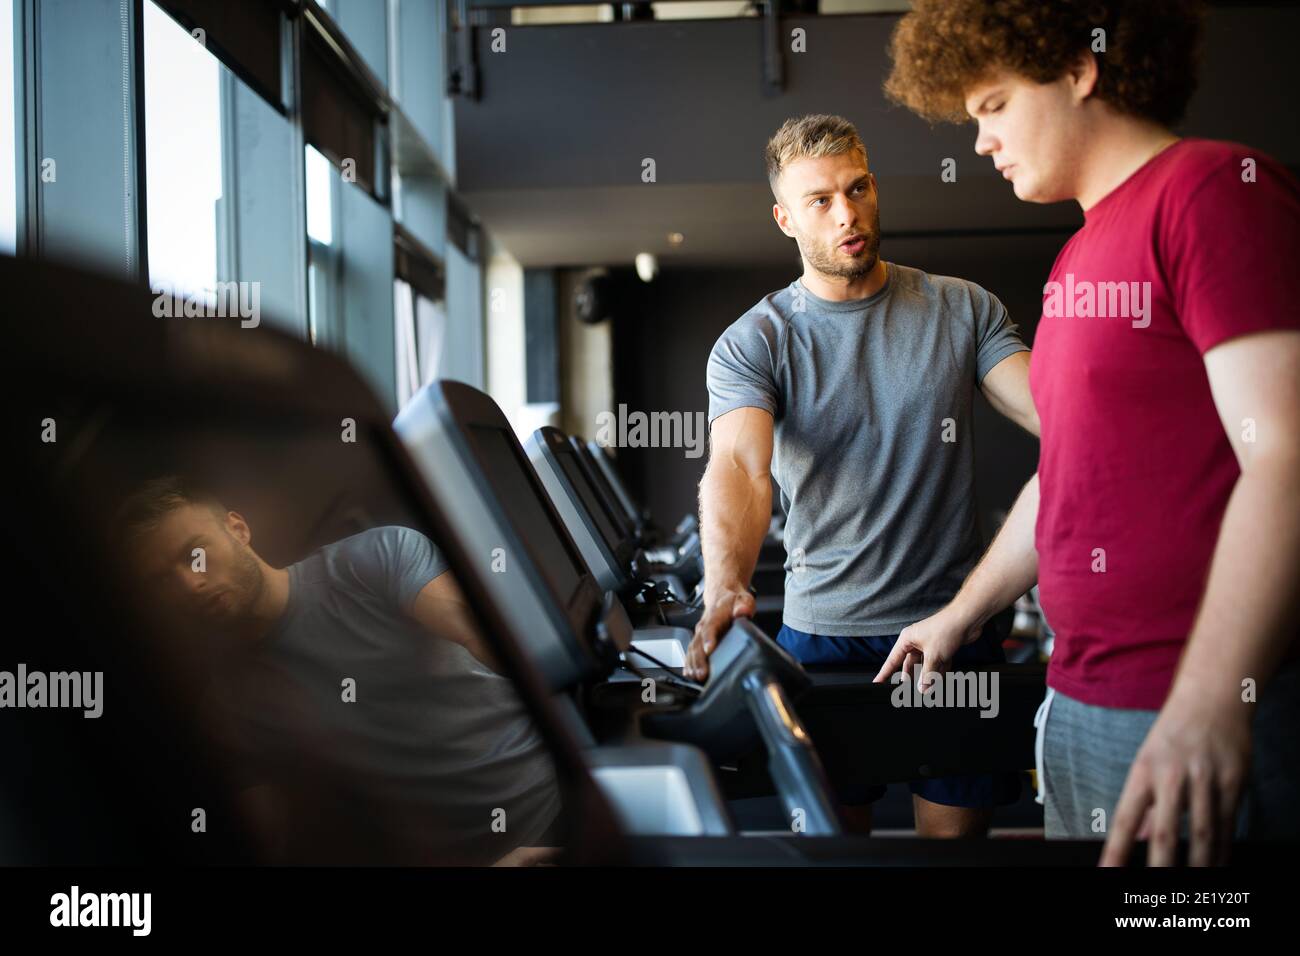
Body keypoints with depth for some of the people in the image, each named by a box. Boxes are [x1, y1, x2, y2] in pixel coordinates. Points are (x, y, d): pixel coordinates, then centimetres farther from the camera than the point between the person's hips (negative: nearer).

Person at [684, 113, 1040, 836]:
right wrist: (727, 585, -41)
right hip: (825, 630, -1)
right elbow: (739, 466, -21)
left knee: (958, 827, 9)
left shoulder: (963, 310, 2)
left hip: (957, 620, 1)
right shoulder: (752, 344, -4)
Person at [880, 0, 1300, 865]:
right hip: (1081, 701, 9)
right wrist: (962, 614, 29)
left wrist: (1210, 702, -27)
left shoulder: (1212, 188, -11)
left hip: (1207, 722, -9)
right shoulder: (1084, 251, 17)